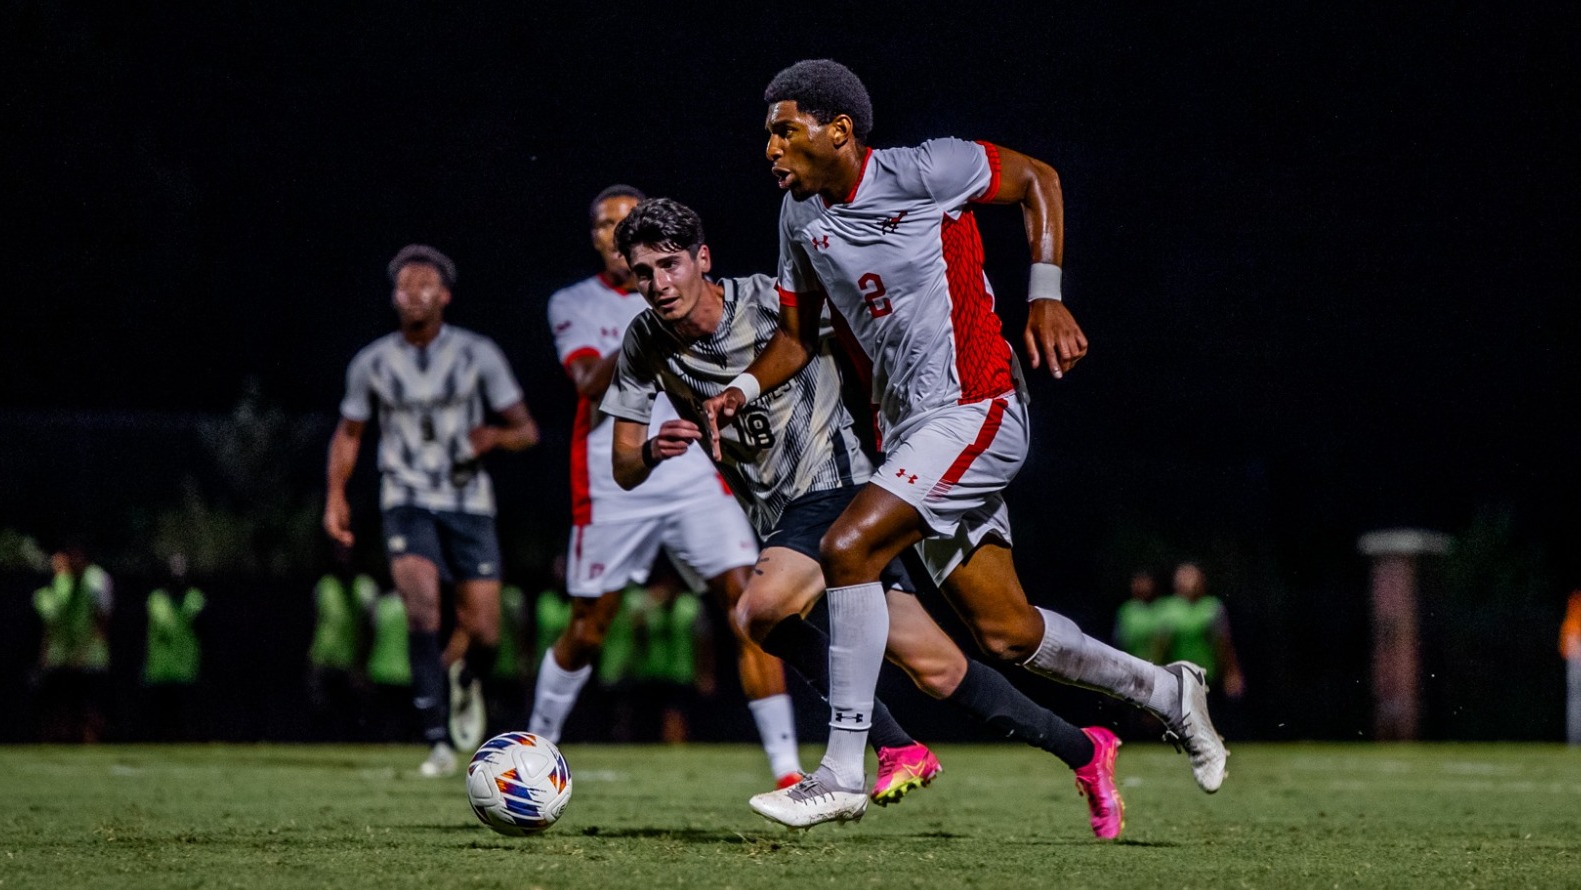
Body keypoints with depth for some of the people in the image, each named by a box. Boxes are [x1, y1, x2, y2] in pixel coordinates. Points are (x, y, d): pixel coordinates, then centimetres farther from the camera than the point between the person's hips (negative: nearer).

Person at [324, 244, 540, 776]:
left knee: (482, 630, -2)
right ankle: (438, 742, -23)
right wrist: (335, 497, 5)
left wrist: (495, 436, -19)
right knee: (422, 606, -24)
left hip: (469, 506, 1)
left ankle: (469, 682, 37)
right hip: (408, 505, 0)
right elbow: (348, 434, 17)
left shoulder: (477, 355, -1)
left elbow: (526, 431, 3)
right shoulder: (372, 363, 3)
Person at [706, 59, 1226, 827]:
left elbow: (1038, 180, -1)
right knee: (1006, 634, 8)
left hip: (974, 411, -8)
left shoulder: (921, 171, -12)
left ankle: (840, 773, -18)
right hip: (907, 432, 8)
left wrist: (1047, 299, -10)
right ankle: (1166, 693, 31)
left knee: (848, 548, -23)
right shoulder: (801, 217, 8)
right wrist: (743, 390, -2)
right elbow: (798, 333, 17)